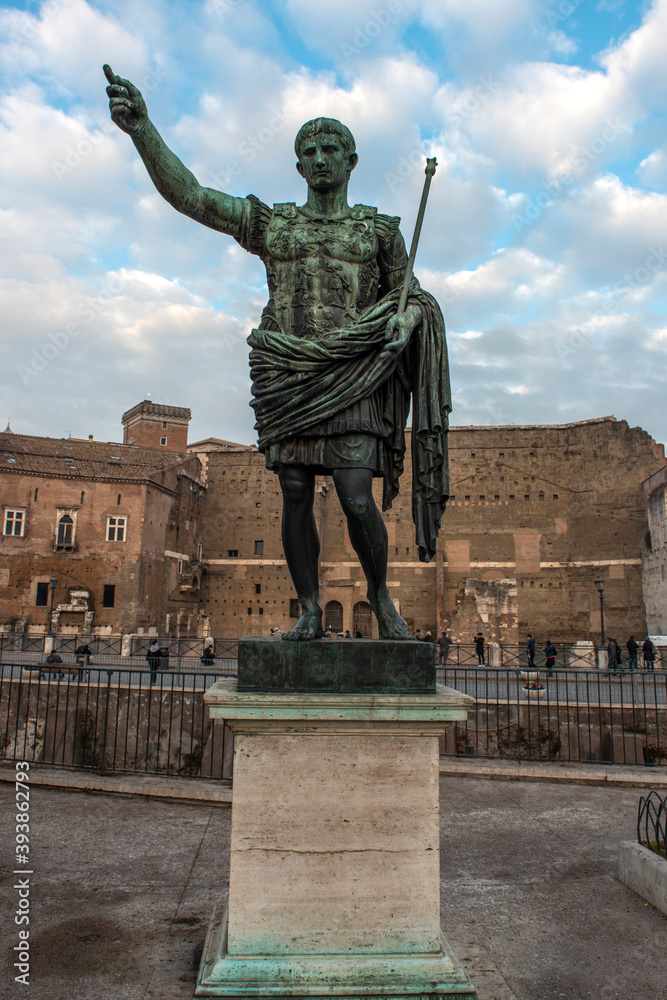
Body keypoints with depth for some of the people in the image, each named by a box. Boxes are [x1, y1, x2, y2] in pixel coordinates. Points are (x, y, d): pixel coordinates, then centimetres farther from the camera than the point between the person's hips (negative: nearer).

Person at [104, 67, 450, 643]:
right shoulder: (270, 223, 14)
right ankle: (309, 612, 11)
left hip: (349, 379, -1)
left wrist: (404, 318, -7)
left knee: (357, 499, -12)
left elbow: (411, 294, 18)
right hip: (285, 378, 2)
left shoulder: (380, 229, 14)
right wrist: (143, 130, -10)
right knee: (295, 499, -1)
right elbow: (188, 196, 5)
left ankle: (380, 595, 12)